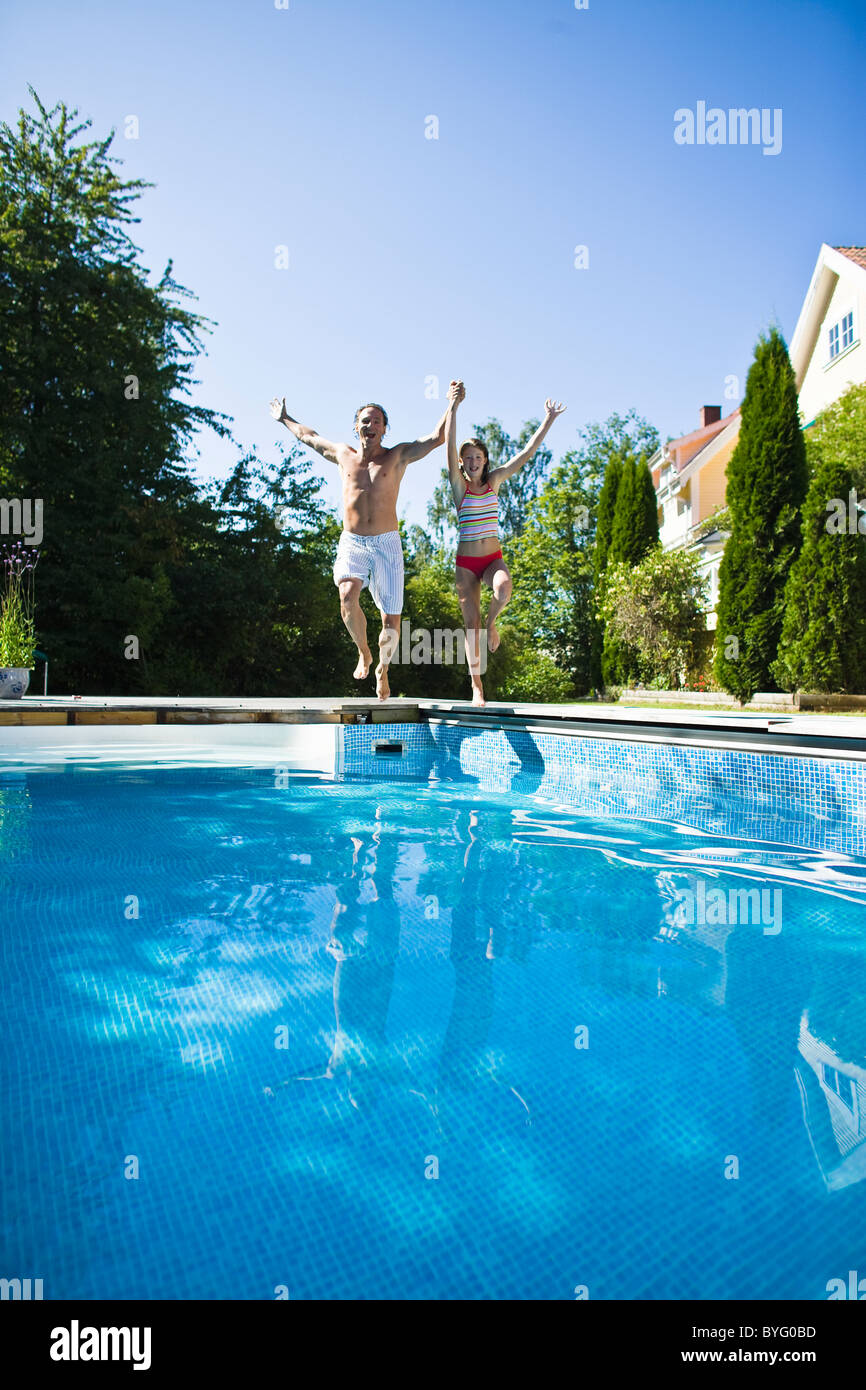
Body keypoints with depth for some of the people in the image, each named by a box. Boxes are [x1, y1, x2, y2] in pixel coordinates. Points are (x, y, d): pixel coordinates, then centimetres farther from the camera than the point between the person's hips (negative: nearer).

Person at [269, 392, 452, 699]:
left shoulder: (398, 456, 7)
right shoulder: (343, 455, 14)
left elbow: (437, 438, 2)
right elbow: (309, 437, 31)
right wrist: (284, 419, 42)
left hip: (386, 544, -1)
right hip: (351, 543, 1)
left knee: (391, 619, -3)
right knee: (348, 596, -28)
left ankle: (383, 669, 24)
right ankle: (363, 653, -2)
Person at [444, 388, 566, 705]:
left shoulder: (494, 479, 6)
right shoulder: (458, 483, -1)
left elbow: (527, 452, 5)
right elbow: (450, 448, -13)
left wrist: (548, 420, 3)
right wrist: (453, 407, -20)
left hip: (494, 558, 1)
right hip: (466, 562, -1)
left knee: (504, 588, -34)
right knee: (471, 625, -4)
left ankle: (492, 623, 1)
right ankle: (476, 686, 7)